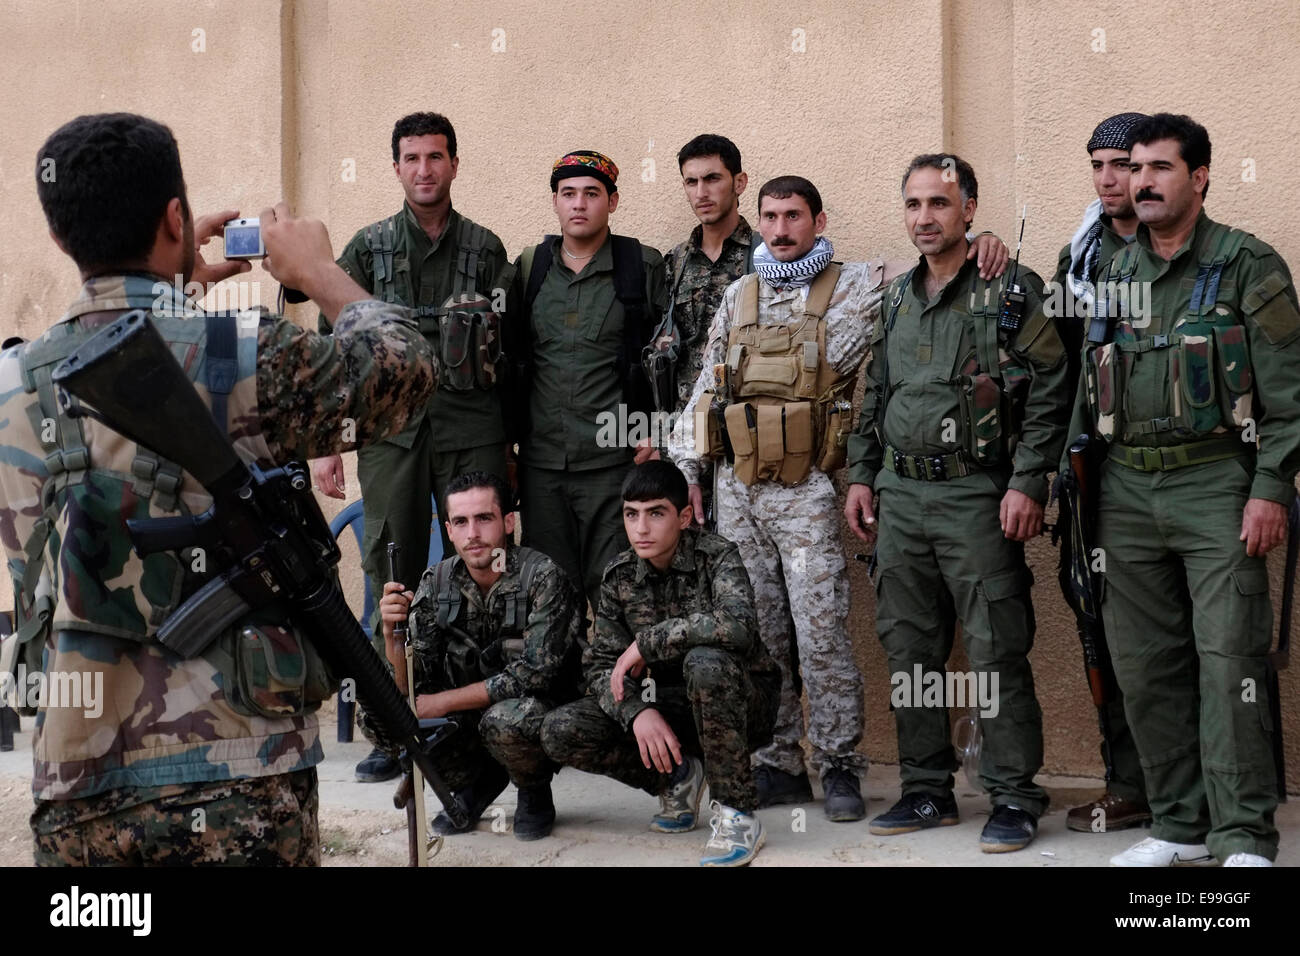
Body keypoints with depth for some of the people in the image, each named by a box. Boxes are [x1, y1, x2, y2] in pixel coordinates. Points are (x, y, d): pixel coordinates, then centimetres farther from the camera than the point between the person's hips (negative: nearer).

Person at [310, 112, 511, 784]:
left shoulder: (486, 249, 10)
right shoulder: (367, 248, 9)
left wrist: (511, 445, 7)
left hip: (471, 428, 0)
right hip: (390, 429, 0)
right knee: (394, 578, 2)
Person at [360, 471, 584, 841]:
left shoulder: (543, 578, -18)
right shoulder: (436, 584, -4)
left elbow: (533, 674, -22)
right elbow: (410, 688, -5)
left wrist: (442, 702, -21)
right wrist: (391, 630, -25)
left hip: (538, 716, -5)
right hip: (469, 718, 5)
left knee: (504, 720, -37)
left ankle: (535, 793, -2)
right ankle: (478, 782, 8)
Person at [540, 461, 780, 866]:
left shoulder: (716, 556, -15)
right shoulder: (619, 576, -1)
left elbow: (737, 625, -36)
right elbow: (601, 665, -3)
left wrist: (644, 643, -27)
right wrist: (637, 711, -25)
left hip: (741, 703, -5)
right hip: (670, 707, 5)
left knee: (705, 662, -39)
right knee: (560, 730, -16)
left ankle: (736, 814, -25)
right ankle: (678, 775, 7)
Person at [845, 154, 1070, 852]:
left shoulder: (1012, 292, -4)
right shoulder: (896, 298, 15)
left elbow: (1048, 395, -9)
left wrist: (1028, 484, -15)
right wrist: (861, 475, 15)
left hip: (977, 494, -6)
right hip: (900, 496, 6)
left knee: (997, 651, -4)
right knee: (909, 649, 9)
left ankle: (1014, 796, 6)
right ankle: (927, 791, 20)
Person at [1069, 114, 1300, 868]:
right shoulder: (1114, 276, 14)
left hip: (1216, 483, -5)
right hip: (1128, 488, 5)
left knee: (1230, 661, -7)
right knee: (1146, 665, 6)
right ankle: (1180, 826, 17)